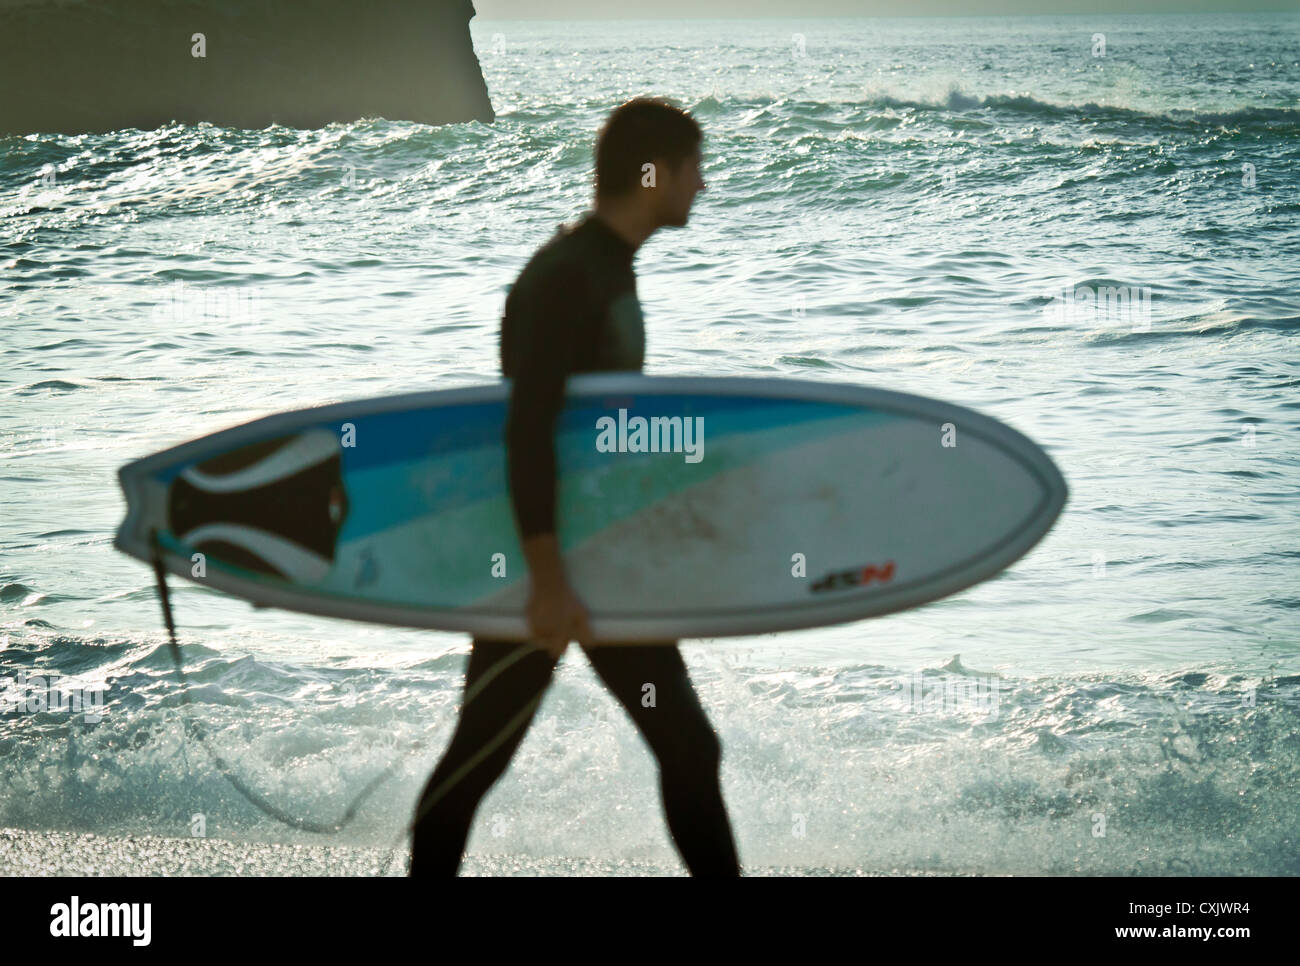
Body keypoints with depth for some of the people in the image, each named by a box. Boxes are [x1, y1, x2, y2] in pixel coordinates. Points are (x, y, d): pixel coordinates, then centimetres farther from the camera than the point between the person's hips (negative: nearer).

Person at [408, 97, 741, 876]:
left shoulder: (611, 268, 11)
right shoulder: (565, 277, -18)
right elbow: (527, 430, -25)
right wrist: (548, 576, -29)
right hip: (540, 562, -9)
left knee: (688, 747, 8)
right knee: (480, 756, 2)